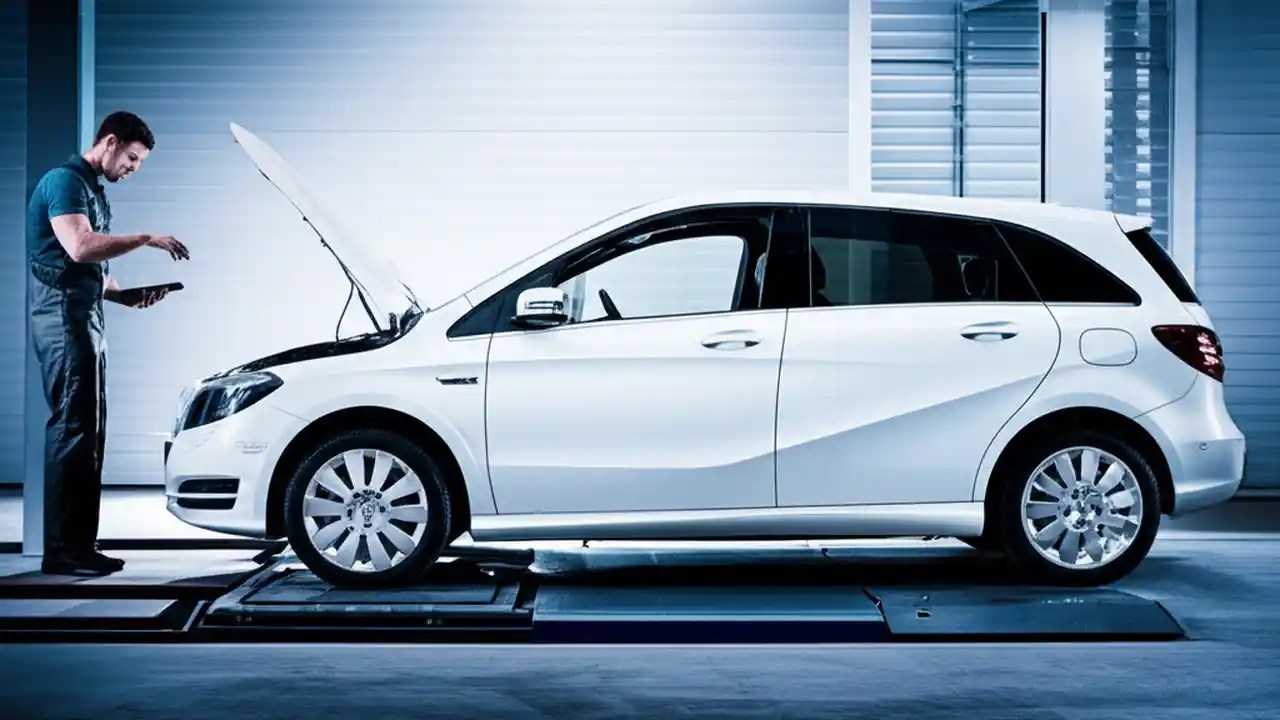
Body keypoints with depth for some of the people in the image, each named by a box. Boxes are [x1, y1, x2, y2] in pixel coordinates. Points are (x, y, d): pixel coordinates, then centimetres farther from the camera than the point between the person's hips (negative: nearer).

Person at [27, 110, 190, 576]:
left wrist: (128, 297, 11)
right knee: (73, 428, -12)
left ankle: (80, 545, 11)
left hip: (86, 319, 10)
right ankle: (61, 551, -12)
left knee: (89, 431, 8)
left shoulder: (93, 190, 23)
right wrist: (147, 239, -18)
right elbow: (79, 247, -23)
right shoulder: (65, 180, -8)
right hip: (63, 318, -10)